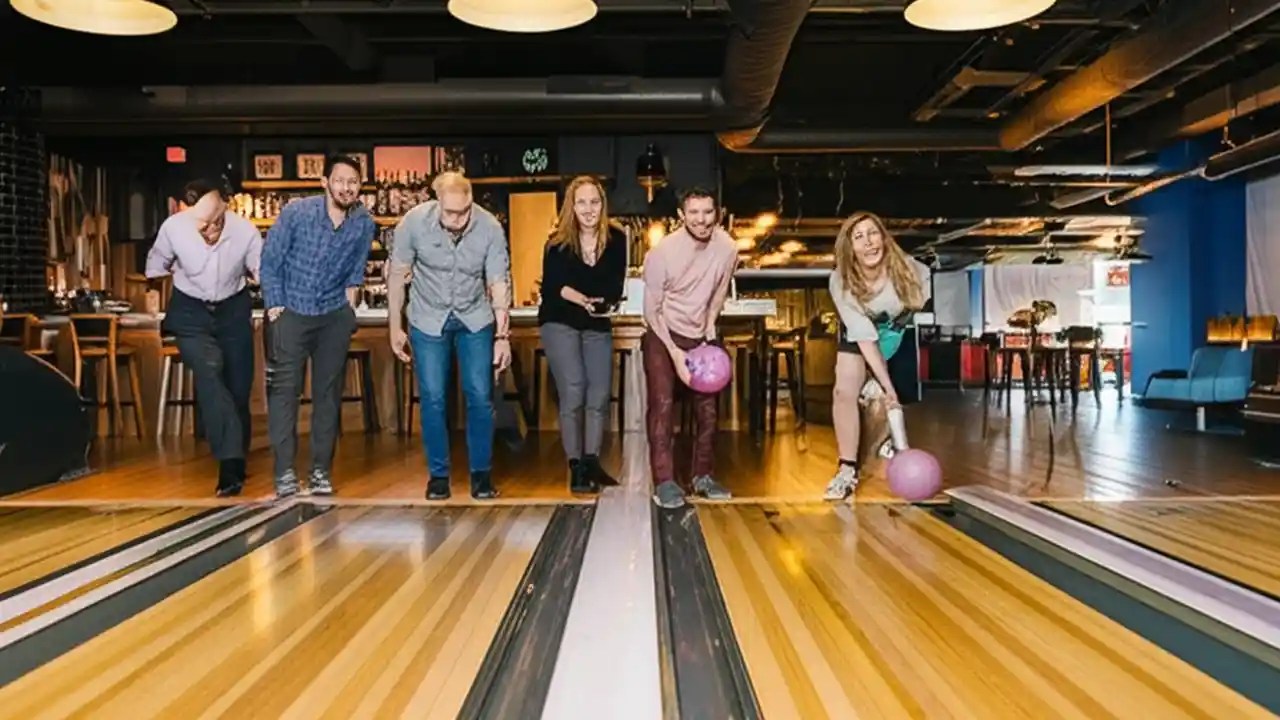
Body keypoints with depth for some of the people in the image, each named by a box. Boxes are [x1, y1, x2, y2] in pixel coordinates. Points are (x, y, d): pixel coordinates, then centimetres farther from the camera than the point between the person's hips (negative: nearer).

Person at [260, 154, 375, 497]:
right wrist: (275, 308, -8)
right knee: (284, 390, -4)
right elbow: (270, 261, -6)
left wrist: (350, 302, 3)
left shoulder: (364, 224, -5)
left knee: (328, 392, 6)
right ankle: (284, 471, 1)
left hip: (334, 317, 3)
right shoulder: (296, 212, -13)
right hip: (290, 312, -2)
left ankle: (321, 470, 14)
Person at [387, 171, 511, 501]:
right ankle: (438, 474, 15)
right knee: (433, 399, 0)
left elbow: (499, 283, -15)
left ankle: (481, 474, 12)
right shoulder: (414, 222, -18)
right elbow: (397, 275, -6)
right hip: (428, 320, 0)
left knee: (480, 397, -2)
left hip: (475, 319, 0)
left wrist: (502, 335, -21)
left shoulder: (490, 228, -19)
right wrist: (395, 327, -3)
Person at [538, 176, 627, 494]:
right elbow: (552, 285, -14)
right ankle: (576, 468, -4)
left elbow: (616, 287, -5)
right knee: (573, 391, -11)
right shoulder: (558, 242, -9)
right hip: (559, 322, -3)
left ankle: (592, 462, 10)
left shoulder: (616, 240, -3)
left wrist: (601, 303, -26)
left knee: (600, 394, -1)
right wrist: (585, 300, -29)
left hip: (598, 326, 3)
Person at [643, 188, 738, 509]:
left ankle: (703, 475, 20)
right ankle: (664, 482, -9)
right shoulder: (663, 251, -22)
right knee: (662, 404, -13)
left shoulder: (727, 247, -12)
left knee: (708, 407, 6)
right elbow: (651, 310, -16)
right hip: (662, 336, -4)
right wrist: (675, 353, -20)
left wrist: (711, 320, 0)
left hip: (699, 337, 4)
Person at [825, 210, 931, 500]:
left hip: (903, 331, 1)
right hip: (858, 332, 0)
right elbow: (865, 336, -29)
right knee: (844, 391, -13)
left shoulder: (905, 269, -32)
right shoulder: (841, 281, -30)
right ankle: (848, 469, -9)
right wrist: (887, 384, -34)